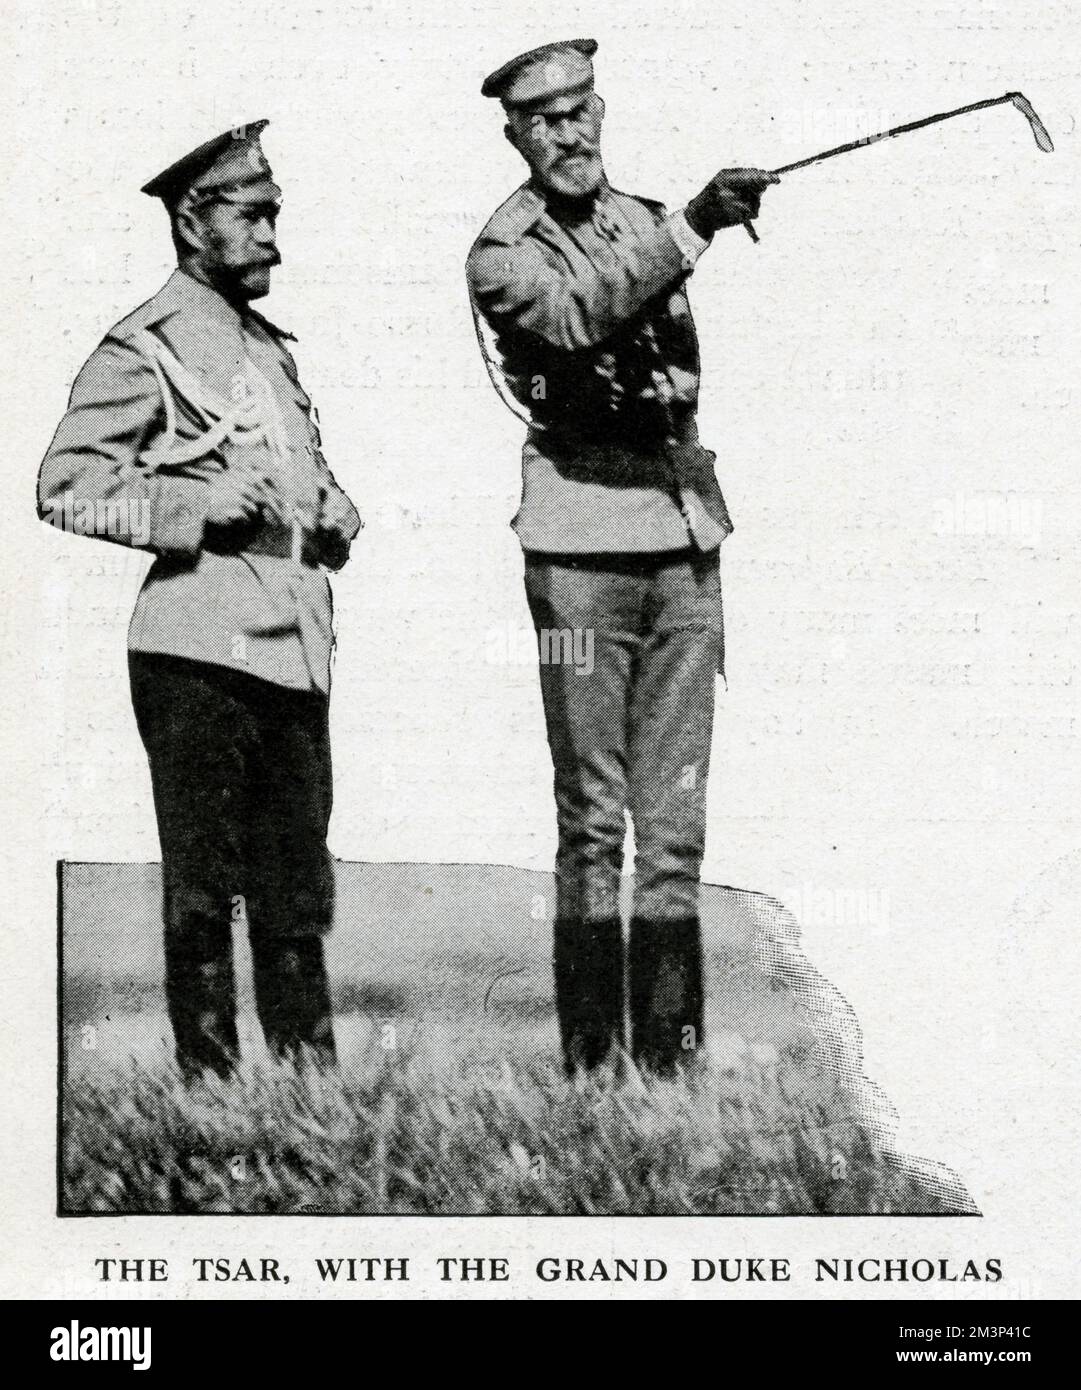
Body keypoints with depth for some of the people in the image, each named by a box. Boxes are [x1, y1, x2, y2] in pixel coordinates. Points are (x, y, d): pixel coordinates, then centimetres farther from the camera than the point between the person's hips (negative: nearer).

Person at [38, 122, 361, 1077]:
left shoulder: (270, 346, 21)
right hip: (200, 650, -7)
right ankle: (209, 1082, 6)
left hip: (296, 650, 7)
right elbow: (64, 486, -9)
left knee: (297, 889, 11)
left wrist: (333, 514, 13)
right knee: (203, 889, -1)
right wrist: (197, 505, -18)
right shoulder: (146, 348, -2)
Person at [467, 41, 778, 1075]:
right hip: (580, 551, -5)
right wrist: (692, 227, -33)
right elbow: (579, 315, -24)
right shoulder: (501, 252, -1)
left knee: (676, 825, 6)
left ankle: (671, 1057, 11)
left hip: (685, 542, 5)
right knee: (593, 823, -4)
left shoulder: (647, 224, 16)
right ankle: (589, 1065, 2)